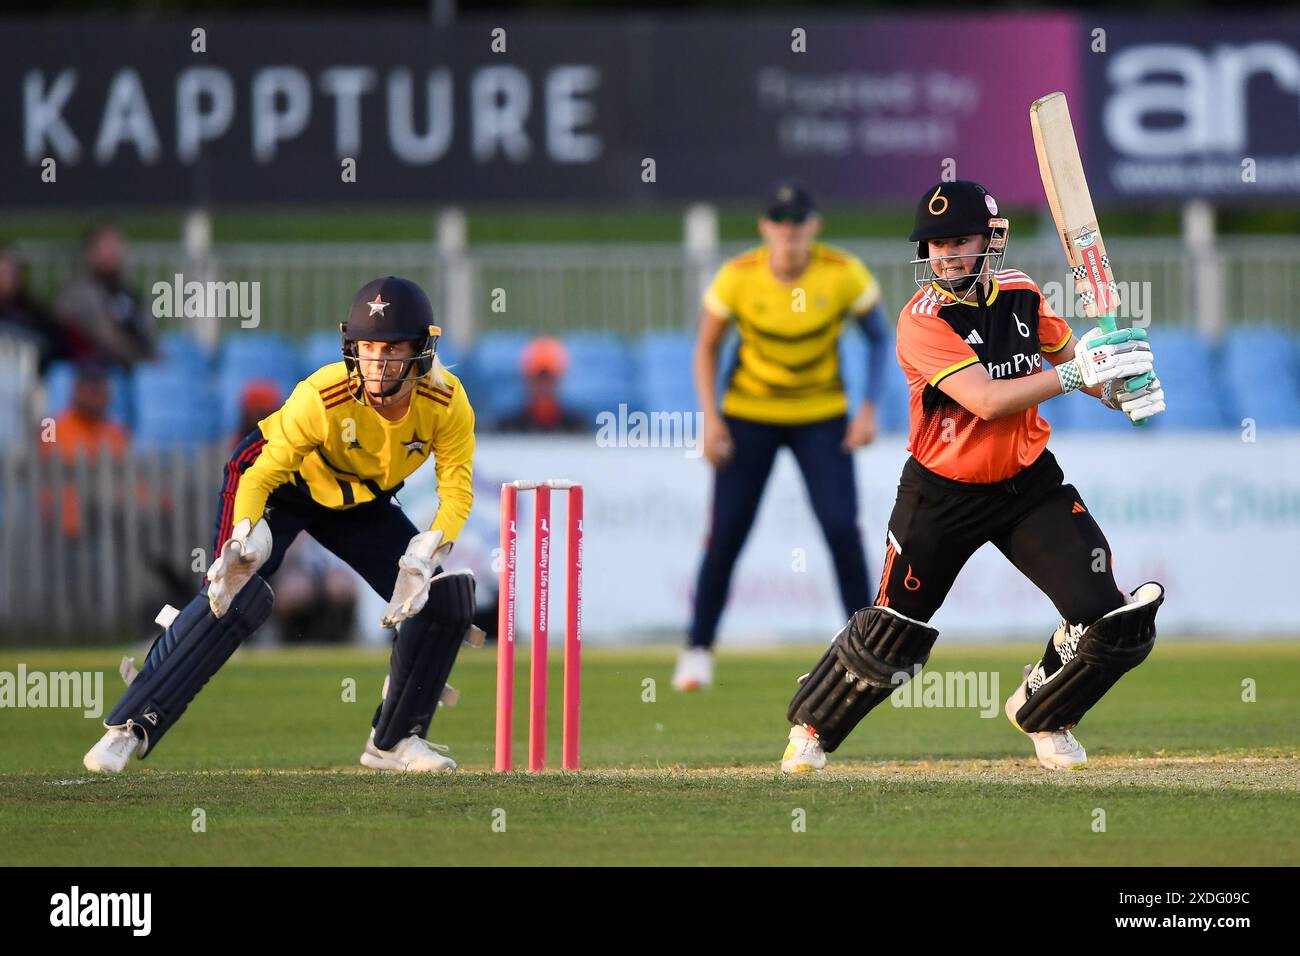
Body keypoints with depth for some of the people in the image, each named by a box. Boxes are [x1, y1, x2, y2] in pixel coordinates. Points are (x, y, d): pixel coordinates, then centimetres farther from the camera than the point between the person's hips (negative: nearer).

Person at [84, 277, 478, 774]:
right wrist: (243, 541, -50)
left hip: (362, 502, 5)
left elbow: (457, 491, -23)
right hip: (282, 482, -4)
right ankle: (130, 727, -21)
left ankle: (394, 739, 8)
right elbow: (261, 477, -31)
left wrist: (426, 556, -42)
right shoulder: (321, 397, -36)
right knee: (237, 594, -26)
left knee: (446, 596, -9)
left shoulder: (447, 402, -27)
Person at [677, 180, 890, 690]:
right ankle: (698, 649, 7)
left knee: (843, 529, -12)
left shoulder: (844, 275, -16)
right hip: (748, 413, 0)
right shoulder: (737, 278, -15)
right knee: (725, 533, -5)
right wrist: (711, 418, -12)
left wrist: (869, 408, -9)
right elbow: (706, 348, -2)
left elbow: (878, 337, -1)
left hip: (822, 417, 0)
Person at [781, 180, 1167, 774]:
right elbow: (987, 400, -29)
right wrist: (1076, 373, -32)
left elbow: (1070, 352, 13)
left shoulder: (1020, 293, -3)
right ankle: (813, 726, 34)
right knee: (892, 634, 7)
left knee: (1108, 617, -9)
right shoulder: (922, 319, -20)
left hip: (1029, 481, 4)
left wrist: (1118, 387, -8)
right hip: (942, 494, -4)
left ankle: (1039, 711, 20)